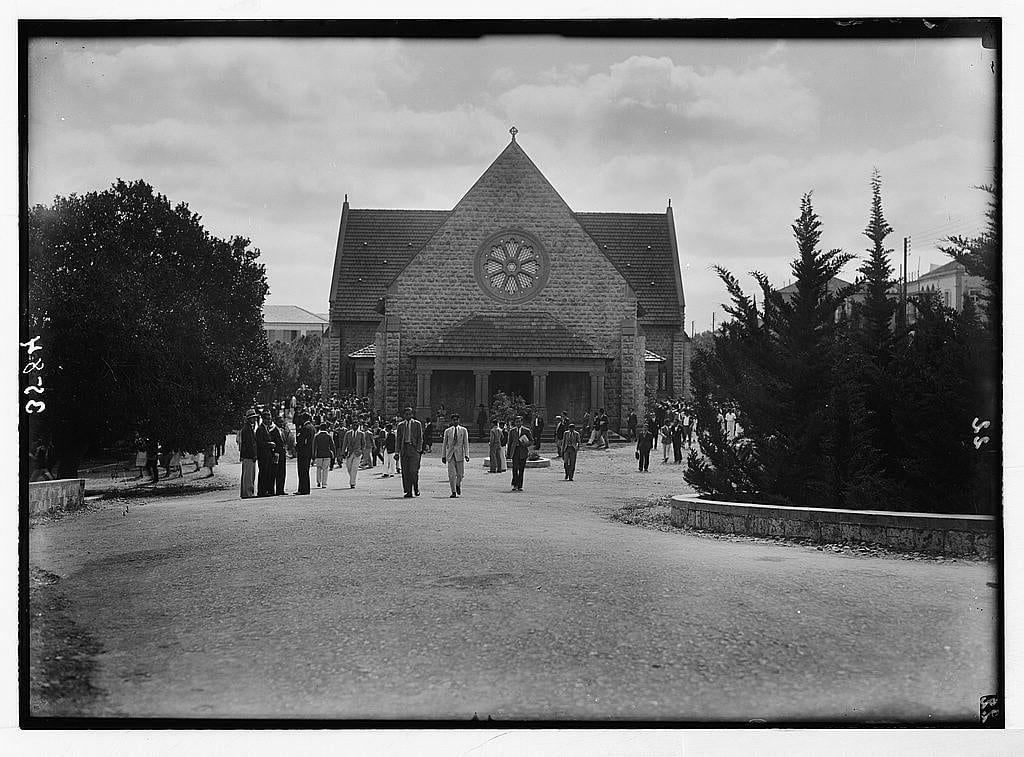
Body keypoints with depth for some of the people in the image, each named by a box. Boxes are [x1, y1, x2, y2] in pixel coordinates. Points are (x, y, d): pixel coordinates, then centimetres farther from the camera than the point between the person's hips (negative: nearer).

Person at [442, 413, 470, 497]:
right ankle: (453, 492, 4)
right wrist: (443, 456, 7)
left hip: (460, 454, -1)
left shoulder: (463, 430, 7)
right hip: (450, 455, 1)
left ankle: (458, 484, 30)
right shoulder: (447, 431, 10)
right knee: (451, 474, -4)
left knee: (461, 474, -1)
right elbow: (444, 444, 12)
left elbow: (466, 443, 4)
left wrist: (466, 455, -6)